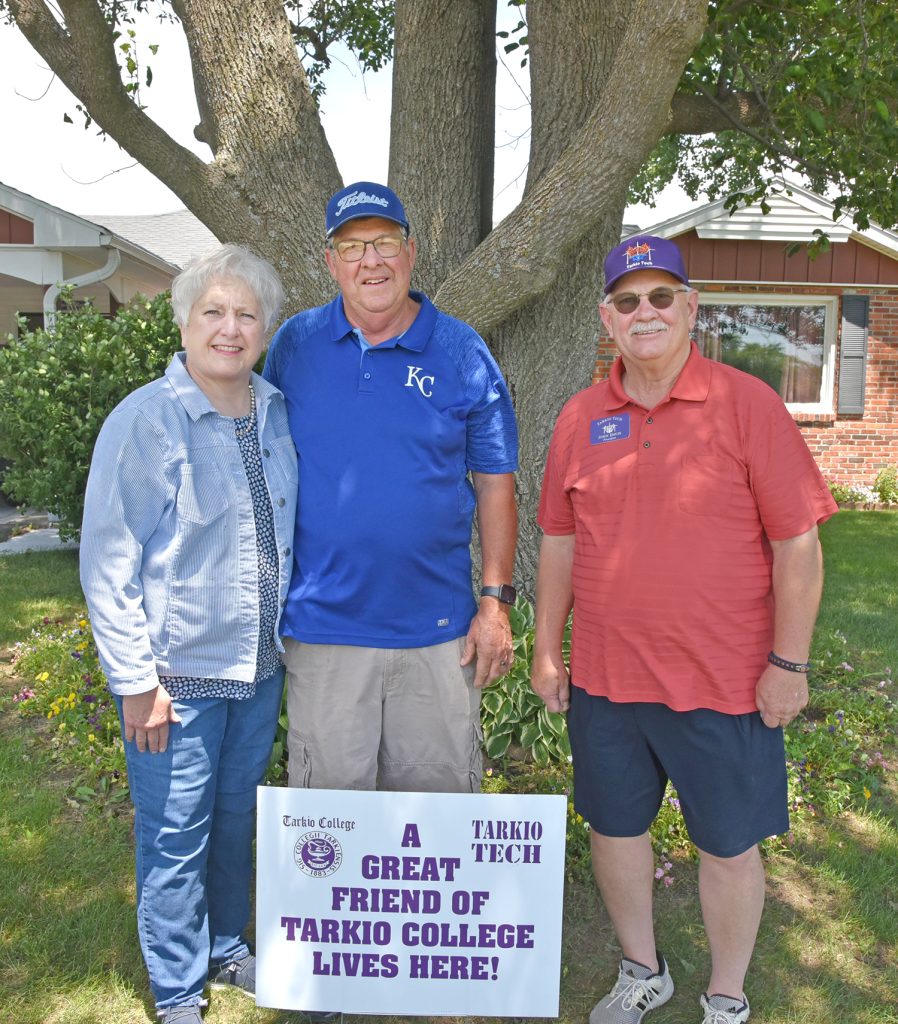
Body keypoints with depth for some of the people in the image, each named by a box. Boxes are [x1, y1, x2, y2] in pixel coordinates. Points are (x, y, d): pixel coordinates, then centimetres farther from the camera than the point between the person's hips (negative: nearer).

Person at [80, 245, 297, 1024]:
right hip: (176, 675, -5)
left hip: (259, 666, 5)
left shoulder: (277, 414, 3)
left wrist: (289, 639, 12)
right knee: (175, 836, 8)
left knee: (236, 821, 20)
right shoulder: (144, 420, -13)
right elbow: (109, 562, -13)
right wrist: (136, 680, -14)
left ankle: (228, 948, 43)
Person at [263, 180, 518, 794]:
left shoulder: (462, 352, -1)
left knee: (440, 798, 13)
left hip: (438, 631, 0)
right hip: (321, 625, 1)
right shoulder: (294, 344, 3)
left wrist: (496, 602, -3)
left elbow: (496, 484, 2)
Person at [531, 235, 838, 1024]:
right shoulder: (582, 418, 3)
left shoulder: (748, 405, -8)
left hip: (724, 683, -3)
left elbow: (798, 544, -7)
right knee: (614, 827, 18)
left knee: (728, 845, 13)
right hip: (604, 678, 4)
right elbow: (559, 541, 9)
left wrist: (789, 663, -8)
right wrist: (547, 651, 9)